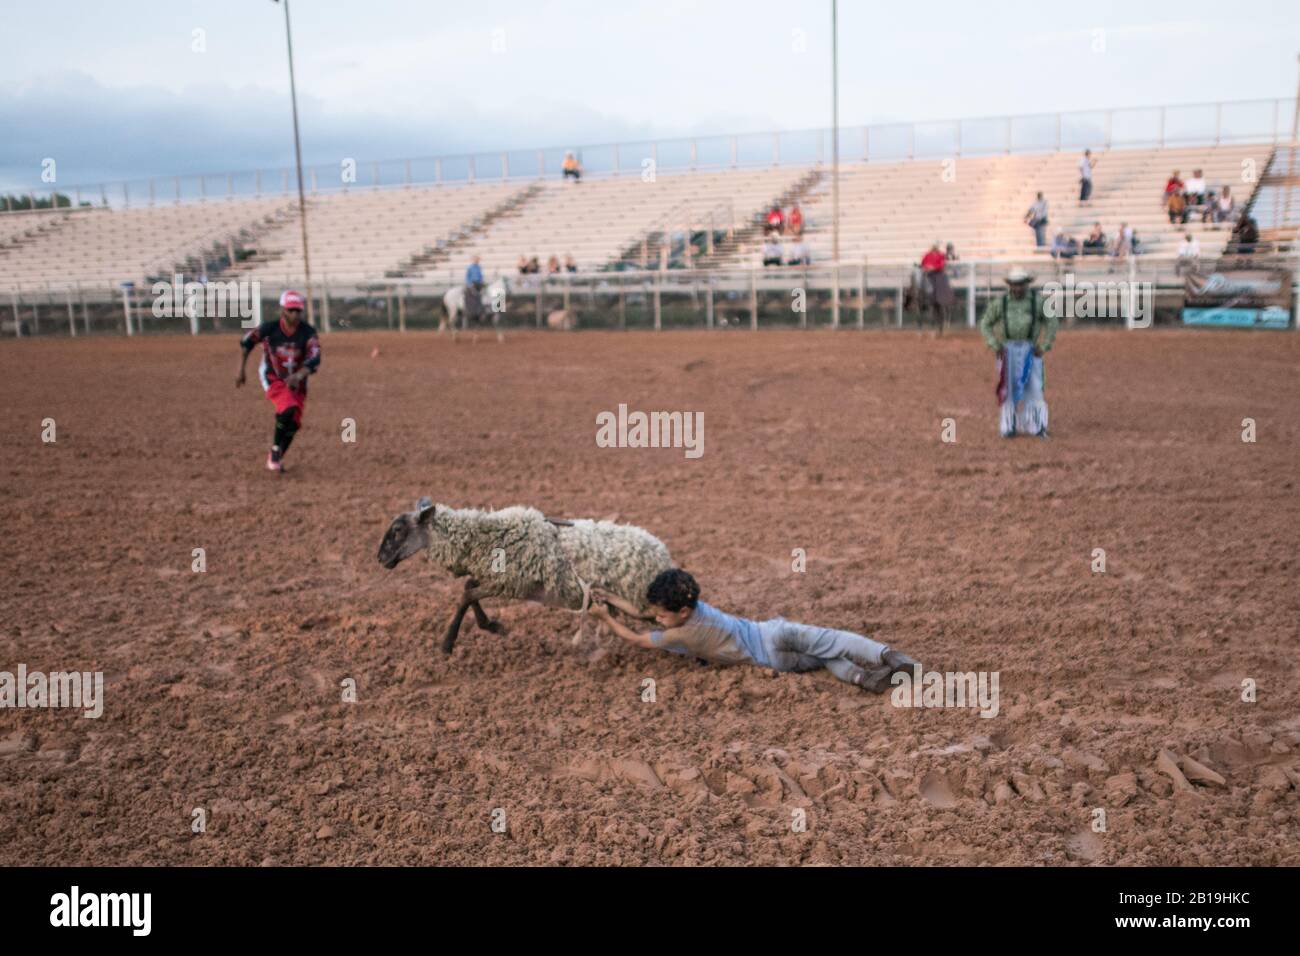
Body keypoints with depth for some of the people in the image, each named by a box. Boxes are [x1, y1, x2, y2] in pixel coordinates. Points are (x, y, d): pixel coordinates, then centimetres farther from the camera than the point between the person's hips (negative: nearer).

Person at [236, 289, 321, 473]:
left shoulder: (308, 333, -18)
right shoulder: (269, 329, -18)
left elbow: (314, 361, -30)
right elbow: (246, 342, -2)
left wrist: (298, 376, -47)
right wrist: (241, 370, -2)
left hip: (296, 380, 3)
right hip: (272, 378, -3)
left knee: (294, 423, 4)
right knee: (288, 409, -28)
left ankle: (276, 458, 27)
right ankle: (275, 449, -7)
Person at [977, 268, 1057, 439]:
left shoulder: (1037, 302, -3)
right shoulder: (999, 303, -2)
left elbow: (1052, 322, 5)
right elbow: (985, 324, 6)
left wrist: (1044, 346, -3)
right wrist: (994, 345, -5)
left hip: (1031, 351, 0)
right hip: (1008, 351, 0)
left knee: (1034, 387, -2)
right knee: (1009, 388, 3)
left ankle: (1038, 426, 7)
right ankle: (1009, 426, 11)